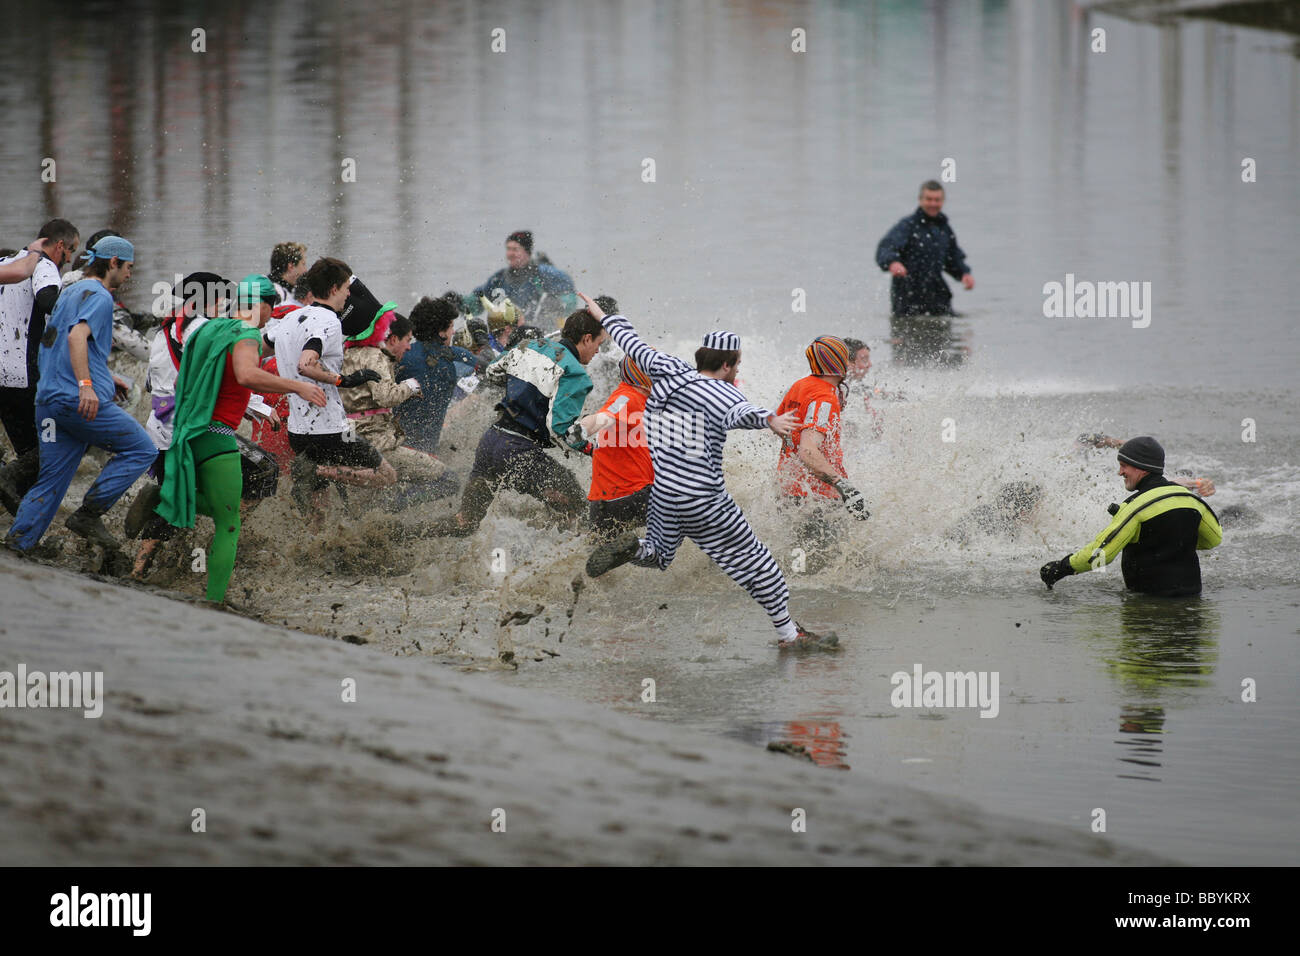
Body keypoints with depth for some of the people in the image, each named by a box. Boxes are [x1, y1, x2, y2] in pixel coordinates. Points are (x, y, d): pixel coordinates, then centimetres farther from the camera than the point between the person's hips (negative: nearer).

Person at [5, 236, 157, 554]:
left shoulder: (70, 293, 24)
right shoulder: (99, 296, -7)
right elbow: (77, 336, -23)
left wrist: (104, 377, 37)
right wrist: (86, 384, -34)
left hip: (49, 400, 9)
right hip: (81, 400, -9)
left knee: (51, 480, 9)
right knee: (141, 449, 0)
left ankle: (18, 541, 0)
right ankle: (89, 514, -6)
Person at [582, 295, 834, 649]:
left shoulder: (666, 370, 0)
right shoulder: (722, 396, -19)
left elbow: (632, 343, 15)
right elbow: (743, 413, -42)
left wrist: (602, 316, 31)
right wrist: (770, 420, -63)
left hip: (662, 491, 7)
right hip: (704, 501, -7)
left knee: (658, 554, 30)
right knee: (755, 561, 7)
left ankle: (632, 549, -3)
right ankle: (788, 633, 14)